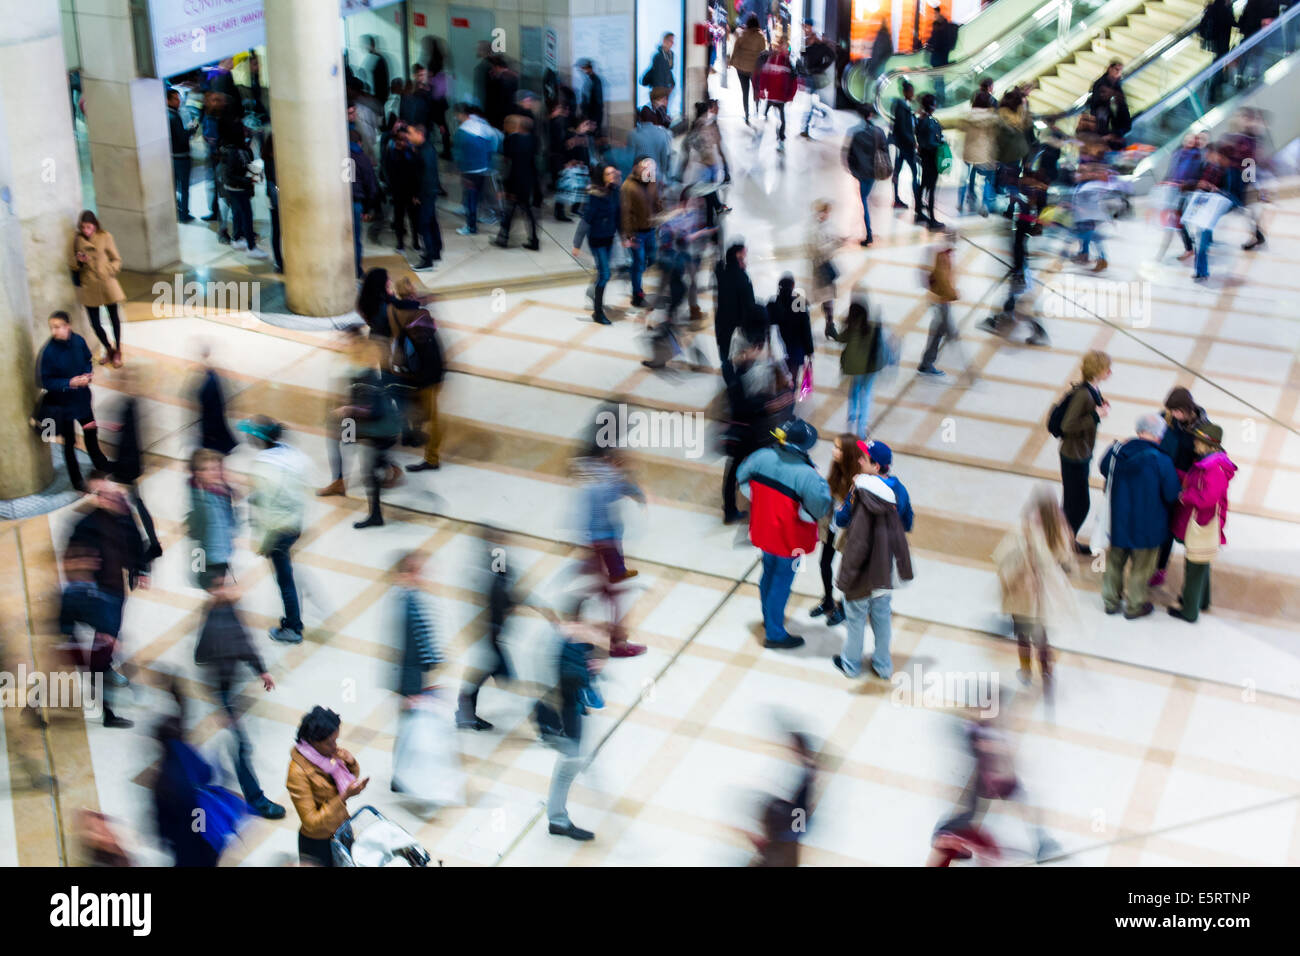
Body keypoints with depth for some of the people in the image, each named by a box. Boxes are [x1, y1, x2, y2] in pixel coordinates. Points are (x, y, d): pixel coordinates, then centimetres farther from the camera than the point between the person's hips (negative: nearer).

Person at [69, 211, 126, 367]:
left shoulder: (105, 237, -5)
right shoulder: (77, 240, 1)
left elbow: (116, 260, 0)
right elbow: (71, 263, 8)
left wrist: (107, 270, -16)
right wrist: (78, 260, -14)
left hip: (106, 283, -2)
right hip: (88, 285, 2)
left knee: (114, 317, 8)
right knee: (95, 323, 5)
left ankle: (117, 351, 26)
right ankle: (109, 349, 28)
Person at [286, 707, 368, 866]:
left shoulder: (329, 752, -10)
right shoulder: (298, 772, -30)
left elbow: (353, 776, 10)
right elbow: (311, 822, -27)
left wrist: (351, 763, -13)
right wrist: (344, 797, -35)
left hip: (342, 827, 7)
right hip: (318, 843, -7)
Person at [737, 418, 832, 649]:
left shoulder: (762, 457, -15)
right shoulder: (806, 475, -32)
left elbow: (743, 480, 0)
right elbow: (817, 509, -25)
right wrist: (823, 486, -10)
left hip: (763, 532, 6)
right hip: (790, 539, -6)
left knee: (769, 573, 27)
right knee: (782, 582, 10)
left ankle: (769, 617, 49)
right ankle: (774, 634, 24)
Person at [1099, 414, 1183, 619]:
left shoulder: (1117, 450, -13)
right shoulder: (1161, 461, -24)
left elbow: (1104, 469, 8)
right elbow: (1173, 495, -17)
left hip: (1116, 522, 4)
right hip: (1146, 527, -4)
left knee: (1114, 561, 23)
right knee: (1140, 567, 17)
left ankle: (1111, 601, 38)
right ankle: (1134, 606, 31)